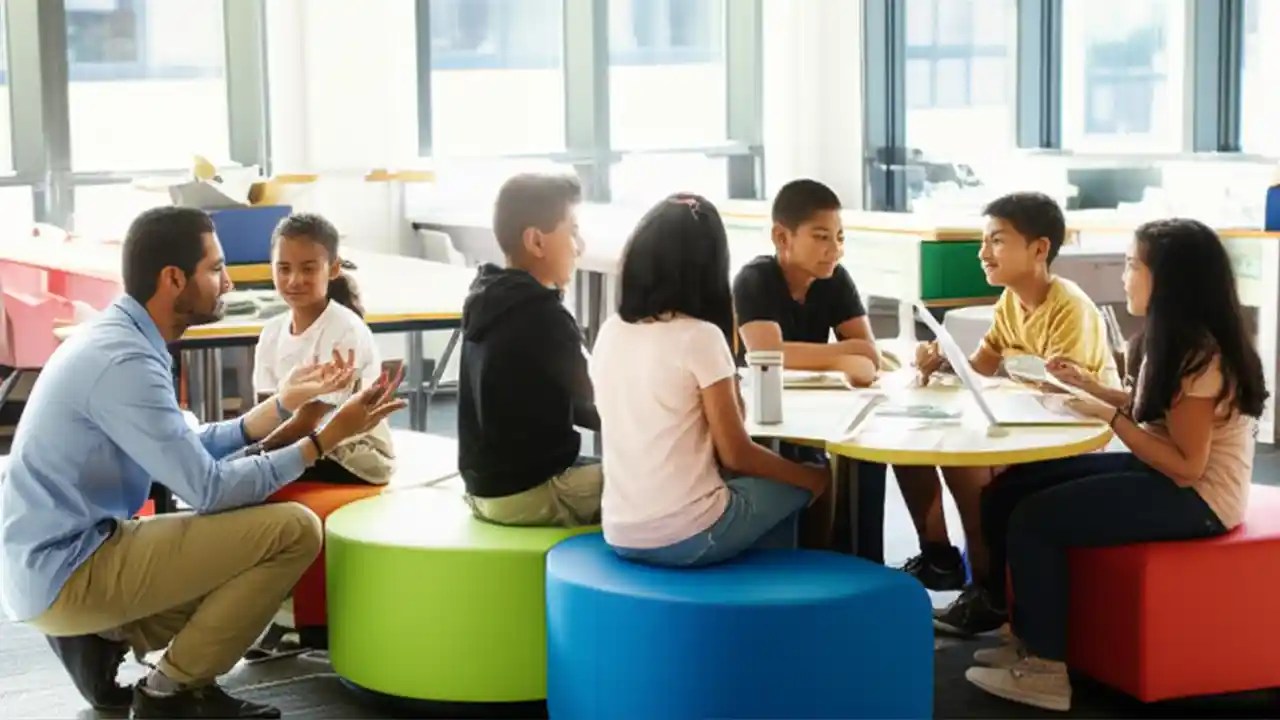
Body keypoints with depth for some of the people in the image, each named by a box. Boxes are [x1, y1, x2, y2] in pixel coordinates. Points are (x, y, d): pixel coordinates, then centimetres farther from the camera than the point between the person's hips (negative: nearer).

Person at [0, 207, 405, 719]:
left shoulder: (118, 339, 9)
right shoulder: (125, 360, -21)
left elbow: (186, 455, 12)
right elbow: (209, 490, -20)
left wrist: (282, 404, 8)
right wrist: (324, 439, -13)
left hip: (51, 563, 10)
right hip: (65, 574, -10)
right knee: (294, 530, -16)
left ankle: (105, 638, 10)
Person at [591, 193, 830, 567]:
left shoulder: (609, 332, 4)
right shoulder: (700, 337, -13)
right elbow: (736, 454, -9)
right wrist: (811, 476, 6)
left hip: (621, 534, 6)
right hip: (685, 535, -6)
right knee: (802, 485, 20)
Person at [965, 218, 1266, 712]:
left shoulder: (1201, 355, -21)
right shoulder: (1176, 339, 8)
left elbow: (1186, 465, -23)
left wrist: (1109, 417, -20)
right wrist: (1089, 386, 9)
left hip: (1197, 498, -10)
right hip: (1166, 474, 10)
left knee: (1034, 518, -17)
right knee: (1009, 490, 1)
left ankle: (1047, 668, -8)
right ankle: (1031, 637, 9)